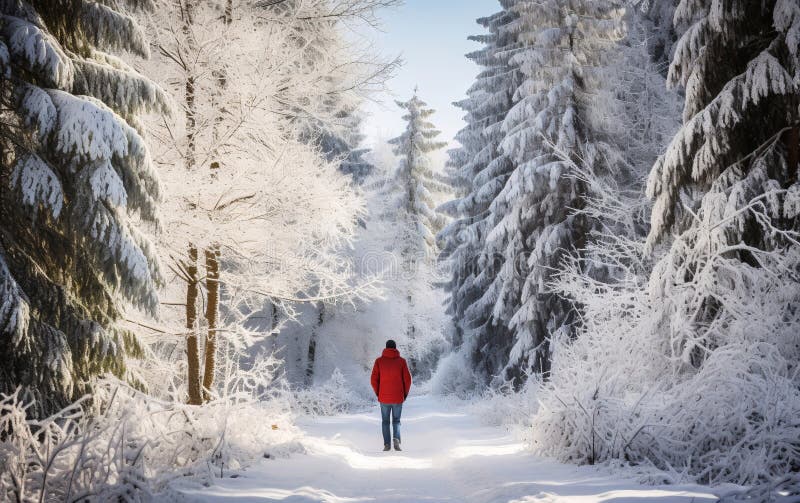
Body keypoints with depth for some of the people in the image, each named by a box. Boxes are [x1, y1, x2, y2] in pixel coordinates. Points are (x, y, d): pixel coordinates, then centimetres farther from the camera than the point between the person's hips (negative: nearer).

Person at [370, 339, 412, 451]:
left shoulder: (379, 361, -1)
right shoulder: (401, 361, -2)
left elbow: (374, 380, -3)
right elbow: (407, 379, -4)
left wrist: (378, 393, 10)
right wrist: (405, 394, 9)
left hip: (384, 398, 0)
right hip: (398, 398, 0)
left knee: (385, 421, 14)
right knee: (396, 421, 12)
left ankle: (386, 444, 6)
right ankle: (396, 439, -12)